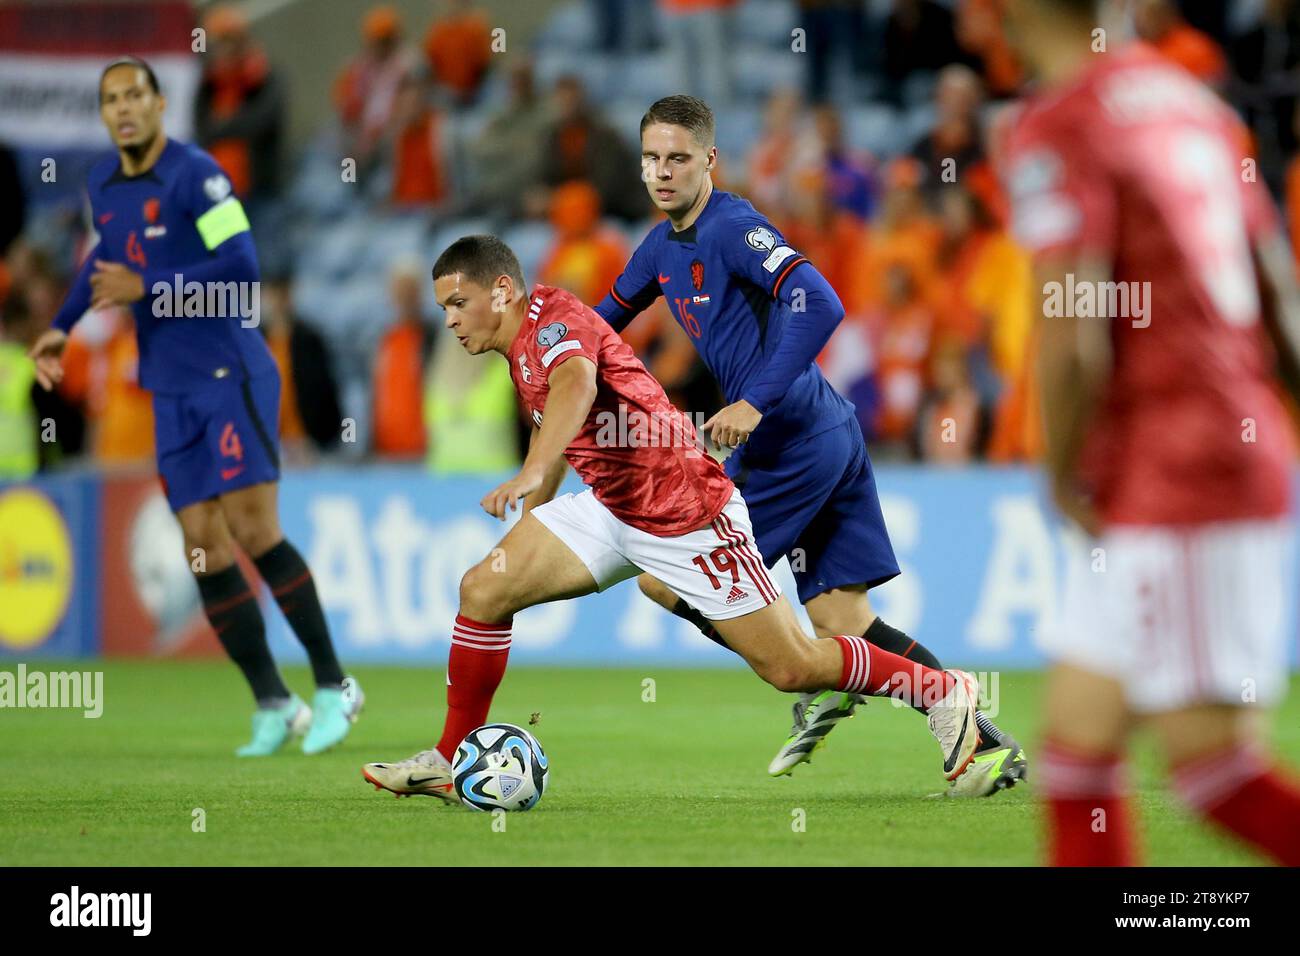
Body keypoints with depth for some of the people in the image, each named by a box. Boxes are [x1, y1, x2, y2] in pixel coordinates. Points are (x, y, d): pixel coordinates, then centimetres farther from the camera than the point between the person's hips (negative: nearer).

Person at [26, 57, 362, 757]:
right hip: (171, 392, 7)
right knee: (205, 550, 0)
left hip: (230, 375, -7)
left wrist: (147, 288, -20)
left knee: (253, 530, -13)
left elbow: (241, 266, -20)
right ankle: (272, 707, 6)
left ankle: (333, 688, -2)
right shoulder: (101, 185, 10)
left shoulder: (194, 173, -13)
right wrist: (61, 327, 20)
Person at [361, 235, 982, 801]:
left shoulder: (552, 317, -20)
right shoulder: (521, 348, 10)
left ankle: (946, 692, 16)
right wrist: (525, 524, 29)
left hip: (686, 515, -9)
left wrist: (531, 475, -58)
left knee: (792, 669, -3)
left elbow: (577, 385, -43)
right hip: (608, 510, 9)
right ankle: (450, 761, 3)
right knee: (483, 590, -5)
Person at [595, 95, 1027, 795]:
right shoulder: (662, 246, 16)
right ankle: (987, 744, 1)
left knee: (662, 575, -2)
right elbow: (610, 314, 32)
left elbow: (820, 306, -26)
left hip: (793, 443, -9)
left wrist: (755, 403, -27)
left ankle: (818, 685, 2)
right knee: (840, 617, 5)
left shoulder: (733, 228, -13)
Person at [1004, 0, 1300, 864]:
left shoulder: (1057, 128, -13)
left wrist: (1064, 478, -7)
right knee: (1078, 735, 10)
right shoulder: (1189, 99, 13)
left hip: (1172, 480, -9)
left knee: (1211, 757, -6)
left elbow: (1074, 344, -20)